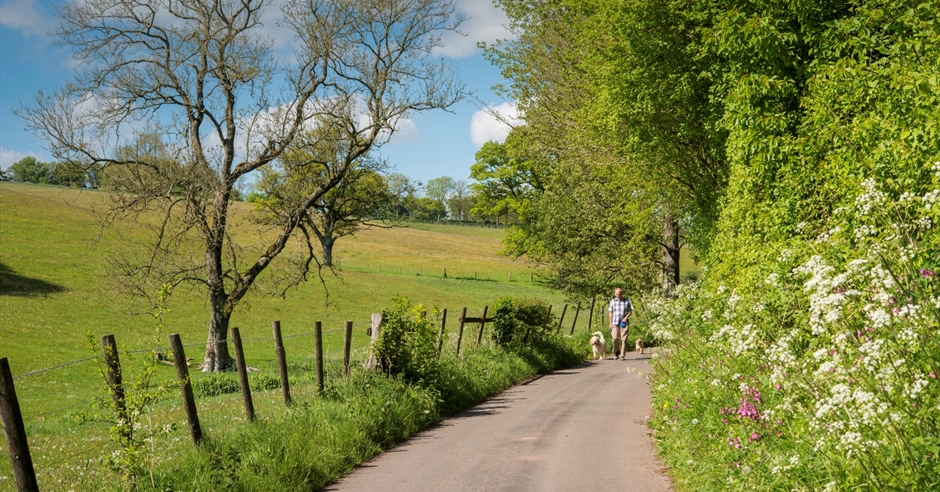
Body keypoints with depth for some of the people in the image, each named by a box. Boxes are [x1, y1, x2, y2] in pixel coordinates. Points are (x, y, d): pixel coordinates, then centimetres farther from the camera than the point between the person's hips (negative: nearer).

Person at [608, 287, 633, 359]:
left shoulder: (627, 300, 3)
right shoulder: (612, 301, 8)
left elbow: (631, 311, 5)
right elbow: (610, 312, 12)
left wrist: (626, 318, -10)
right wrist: (610, 323, 5)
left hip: (624, 323, -1)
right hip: (615, 323, 1)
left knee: (623, 339, -6)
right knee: (614, 338, -11)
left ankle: (622, 355, -2)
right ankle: (616, 353, 8)